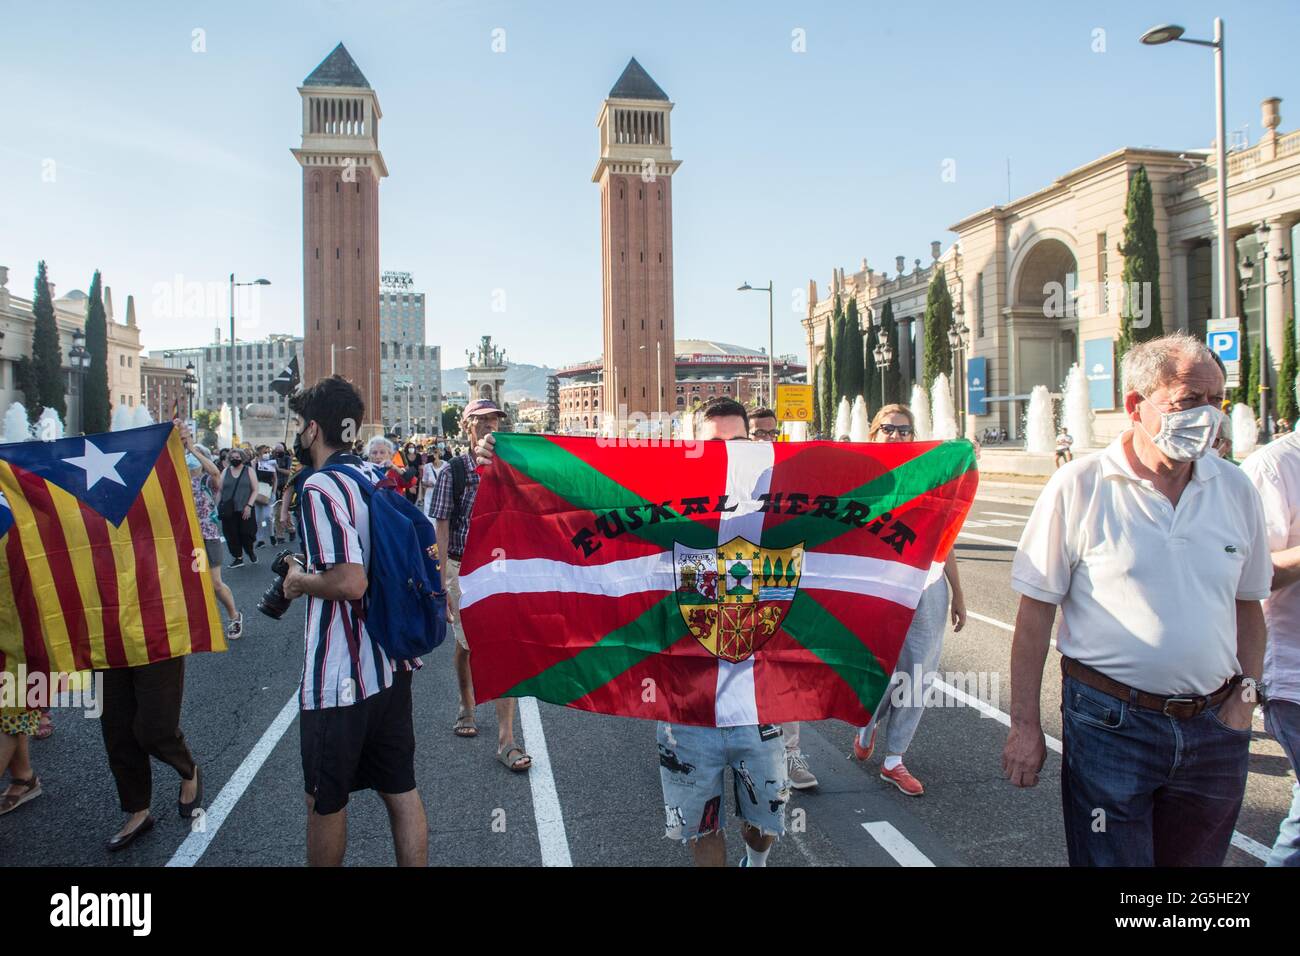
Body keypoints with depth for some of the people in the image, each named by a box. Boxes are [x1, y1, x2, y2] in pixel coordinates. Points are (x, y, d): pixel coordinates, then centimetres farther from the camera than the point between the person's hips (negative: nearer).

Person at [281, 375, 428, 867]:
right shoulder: (376, 476, 7)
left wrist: (300, 580, -9)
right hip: (391, 664, 8)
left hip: (339, 676, -7)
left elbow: (349, 581, -28)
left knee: (326, 801, 12)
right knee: (401, 789, 14)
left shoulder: (320, 487, -17)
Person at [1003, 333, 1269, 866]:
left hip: (1213, 730, 4)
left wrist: (1244, 700, 3)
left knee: (1197, 856, 17)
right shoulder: (1079, 487, -9)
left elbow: (1248, 608, 15)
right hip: (1110, 723, -4)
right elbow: (1035, 613, -7)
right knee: (1109, 857, 5)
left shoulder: (1237, 491, 4)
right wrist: (1025, 726, -7)